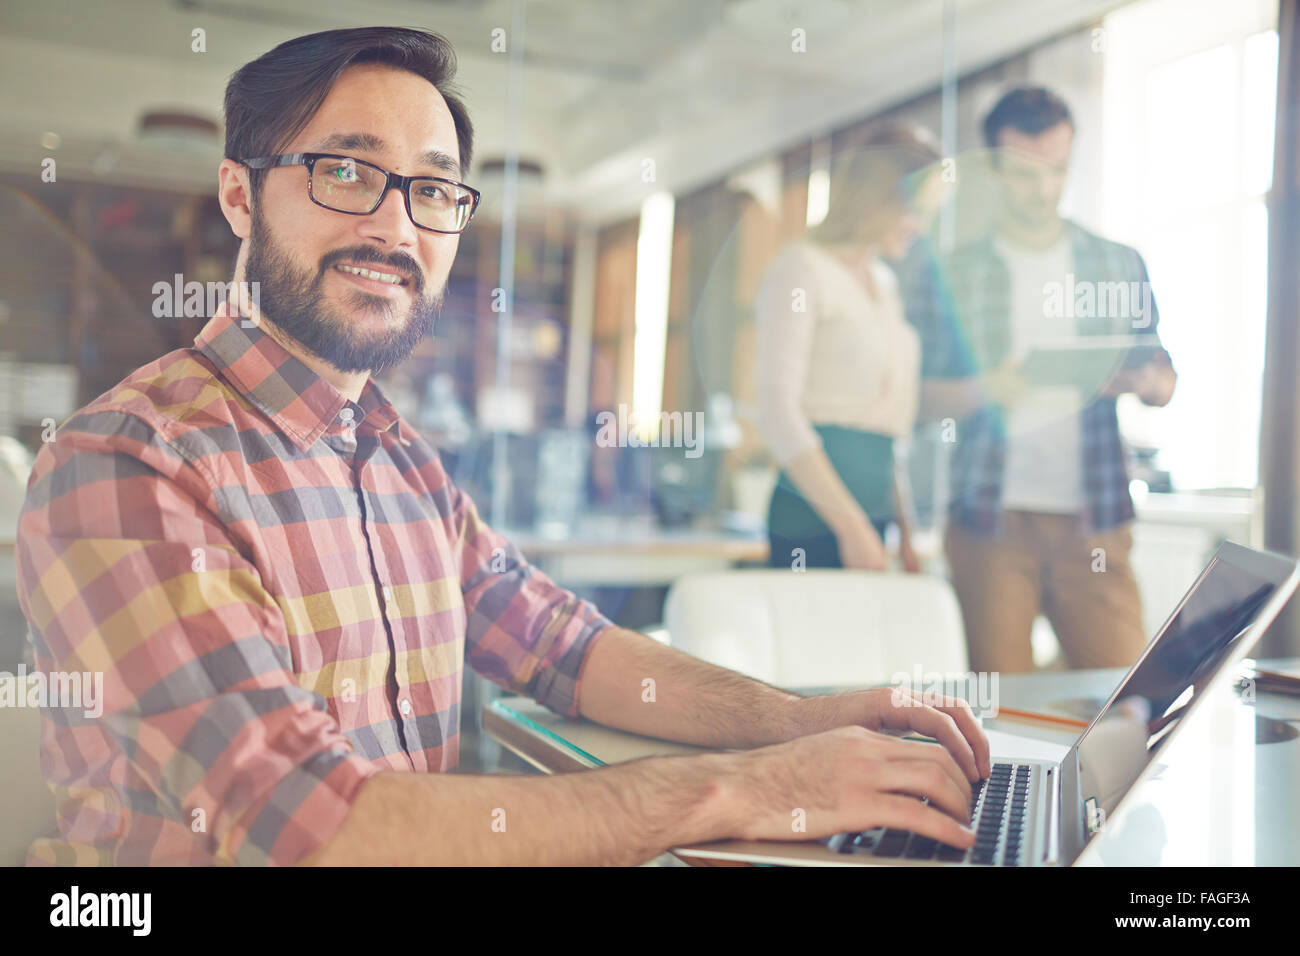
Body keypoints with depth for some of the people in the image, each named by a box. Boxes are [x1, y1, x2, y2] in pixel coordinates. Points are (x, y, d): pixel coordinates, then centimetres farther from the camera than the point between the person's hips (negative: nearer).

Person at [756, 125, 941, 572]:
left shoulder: (884, 283, 21)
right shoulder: (804, 266, -3)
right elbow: (777, 410, -13)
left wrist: (905, 532, 18)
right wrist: (851, 527, -16)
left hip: (875, 509, 7)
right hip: (814, 518, -7)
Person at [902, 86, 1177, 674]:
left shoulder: (1119, 265, 13)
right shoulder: (944, 271, 5)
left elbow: (1164, 380, 15)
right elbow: (916, 396, 2)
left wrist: (1137, 379, -8)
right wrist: (984, 389, -18)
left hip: (1093, 520, 2)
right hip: (989, 521, -2)